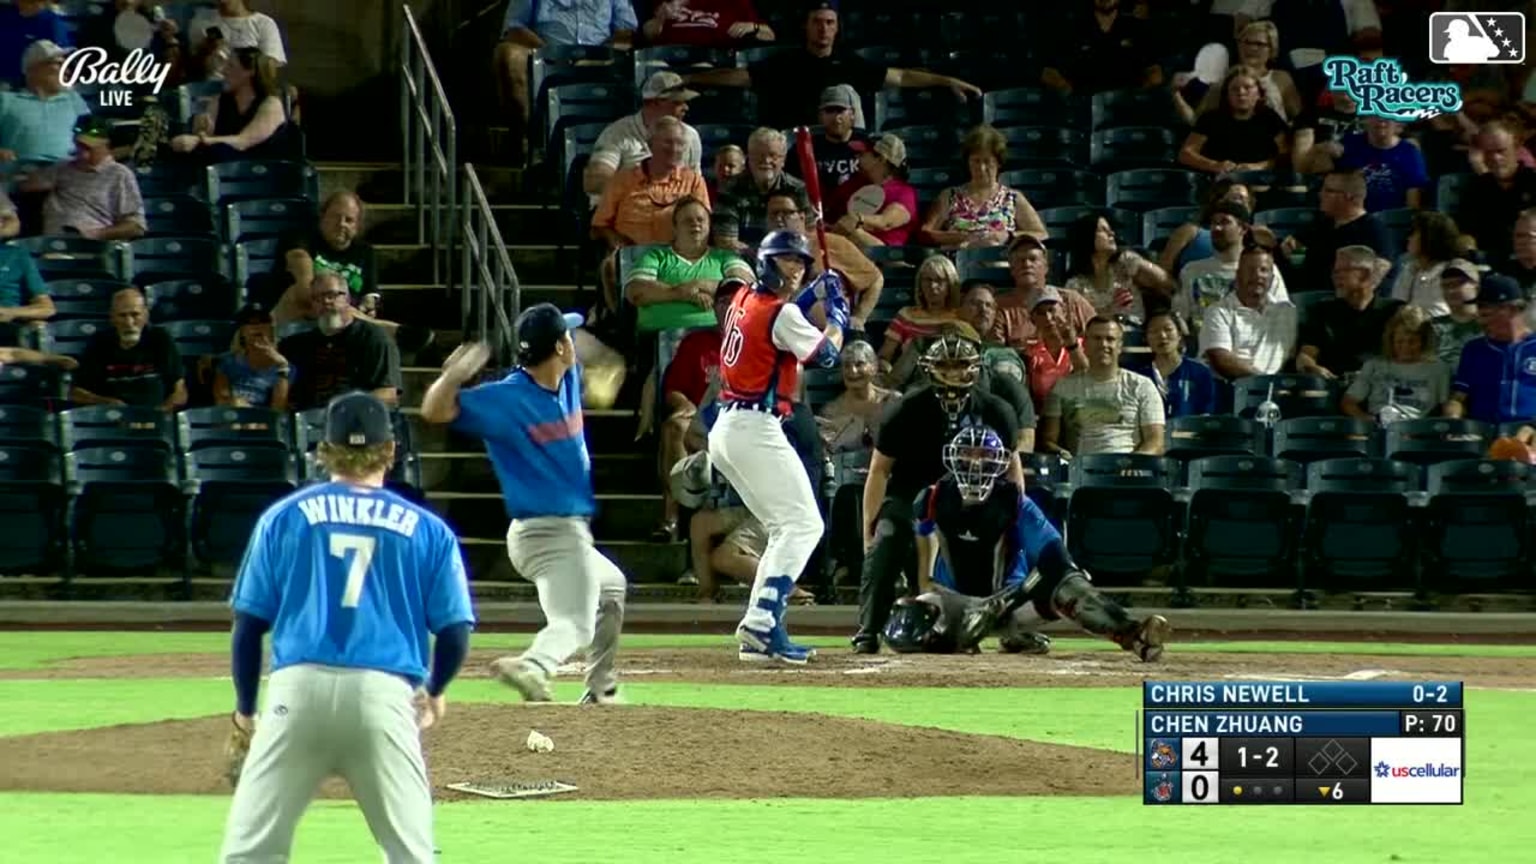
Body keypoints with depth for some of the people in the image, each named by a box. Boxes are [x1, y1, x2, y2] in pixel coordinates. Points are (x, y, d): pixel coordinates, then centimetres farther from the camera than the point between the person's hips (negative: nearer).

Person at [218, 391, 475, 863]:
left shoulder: (284, 517, 12)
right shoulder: (427, 529, 12)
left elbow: (249, 624, 9)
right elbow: (455, 634, 8)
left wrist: (244, 712, 20)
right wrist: (434, 692, 28)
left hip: (297, 687, 0)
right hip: (386, 696, 0)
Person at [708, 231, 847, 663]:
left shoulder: (744, 298, 14)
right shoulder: (781, 314, -11)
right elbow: (825, 354, -8)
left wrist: (809, 298, 20)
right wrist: (837, 316, 8)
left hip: (726, 429, 10)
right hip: (756, 429, -10)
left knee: (787, 529, 15)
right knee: (804, 525, -11)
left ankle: (758, 634, 7)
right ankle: (762, 623, -24)